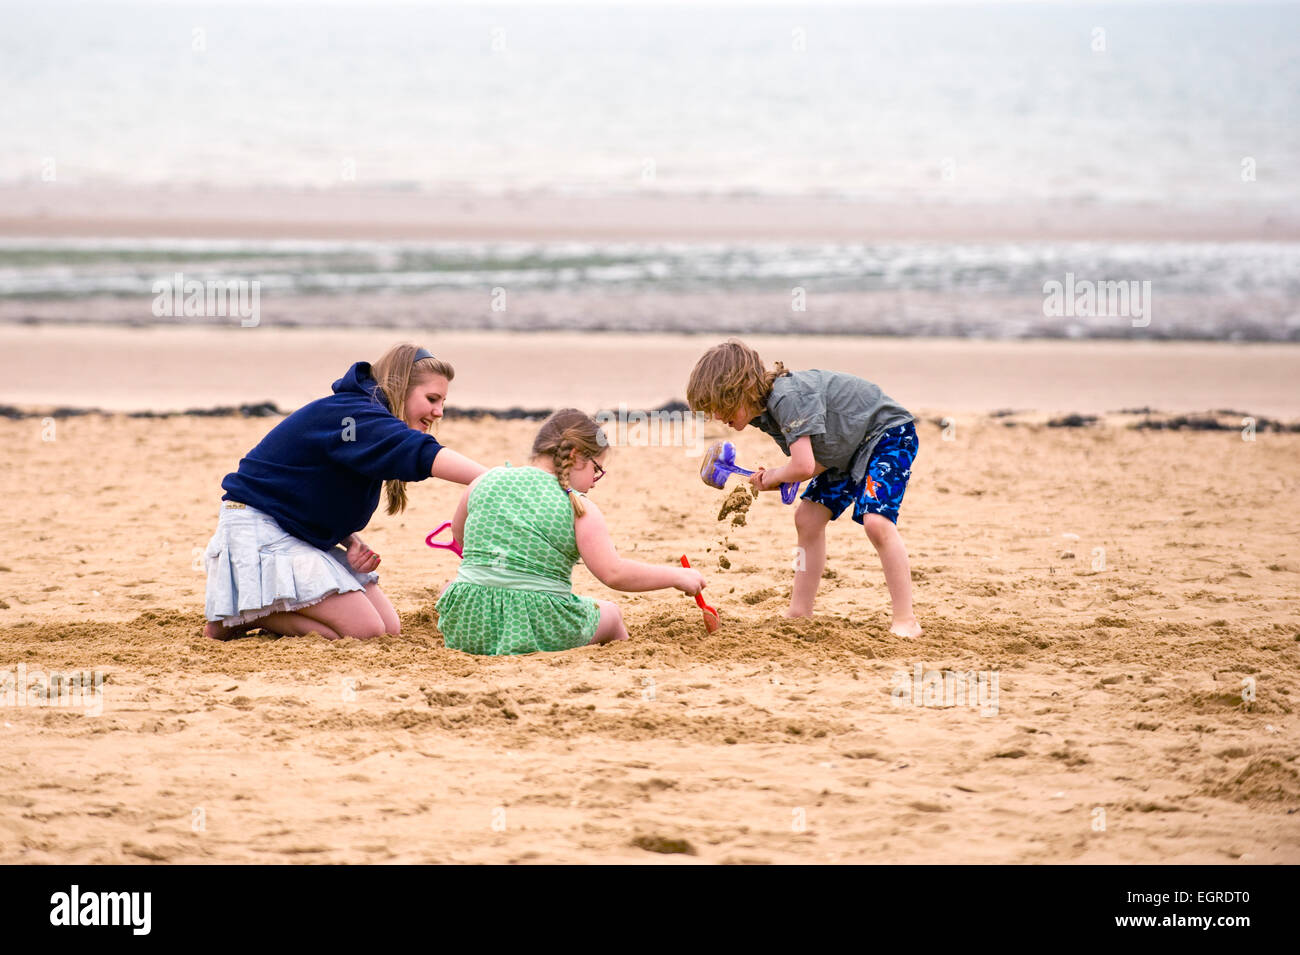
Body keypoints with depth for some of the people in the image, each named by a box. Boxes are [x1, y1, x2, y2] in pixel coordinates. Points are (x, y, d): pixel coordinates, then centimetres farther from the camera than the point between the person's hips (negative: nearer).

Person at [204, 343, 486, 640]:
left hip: (306, 535, 11)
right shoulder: (353, 414, -22)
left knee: (390, 629, 4)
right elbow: (421, 454, -40)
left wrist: (351, 541, -5)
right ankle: (242, 615, -7)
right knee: (365, 631, -19)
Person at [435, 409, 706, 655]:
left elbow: (458, 535, 23)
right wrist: (676, 576, -5)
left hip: (468, 625, 2)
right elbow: (612, 573, -16)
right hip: (541, 632, -2)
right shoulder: (579, 508, -8)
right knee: (610, 613, 29)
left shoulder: (486, 481, 6)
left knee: (449, 587, 40)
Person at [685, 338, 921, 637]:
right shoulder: (765, 413, -2)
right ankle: (799, 614, 15)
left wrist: (774, 476, -16)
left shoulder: (788, 398, -32)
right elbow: (818, 463, -2)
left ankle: (906, 621, -21)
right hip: (849, 448, 10)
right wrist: (766, 482, -15)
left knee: (876, 520, -26)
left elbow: (804, 466, -39)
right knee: (807, 517, 7)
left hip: (889, 433, -10)